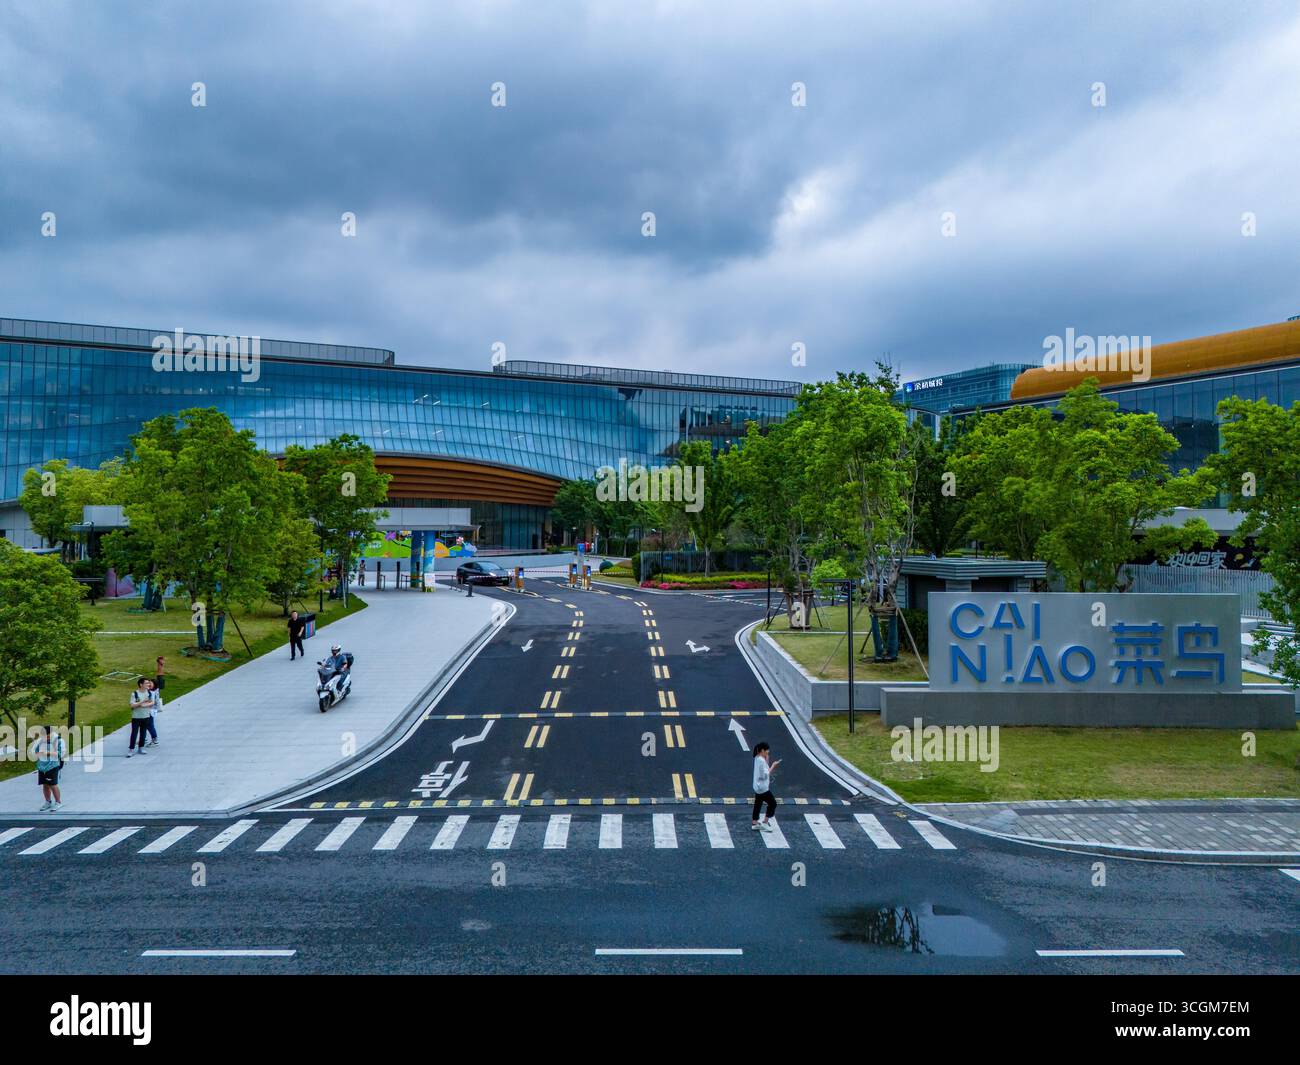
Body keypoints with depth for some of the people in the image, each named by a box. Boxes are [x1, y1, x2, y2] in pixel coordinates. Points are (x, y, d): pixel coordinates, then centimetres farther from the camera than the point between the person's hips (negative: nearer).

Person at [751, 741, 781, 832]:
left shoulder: (757, 758, 5)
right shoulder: (761, 760, -24)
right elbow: (765, 775, -23)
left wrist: (767, 760, 1)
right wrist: (773, 766, -17)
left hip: (758, 787, 9)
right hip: (763, 788, -9)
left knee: (758, 804, 17)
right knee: (773, 803, 4)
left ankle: (754, 823, 23)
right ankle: (765, 822, 11)